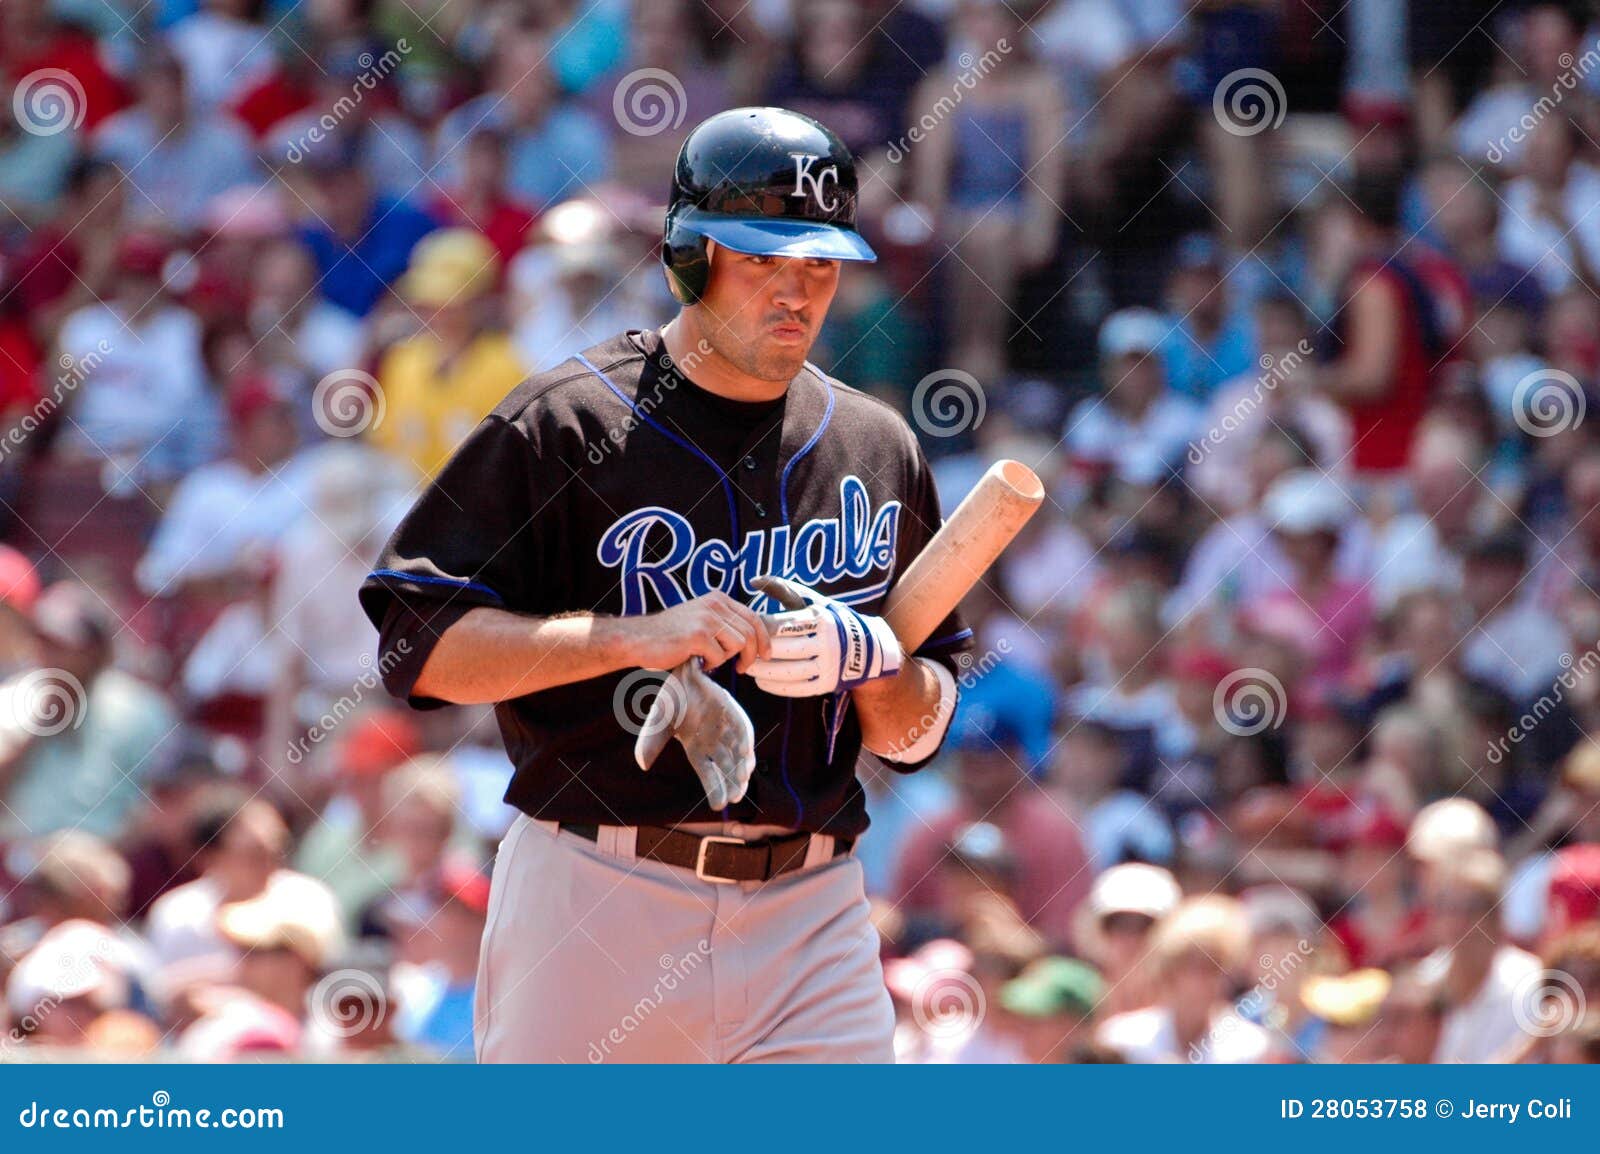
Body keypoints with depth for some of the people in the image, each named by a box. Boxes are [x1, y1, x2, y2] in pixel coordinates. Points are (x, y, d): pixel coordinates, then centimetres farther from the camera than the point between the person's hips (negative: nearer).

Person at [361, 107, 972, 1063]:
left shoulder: (876, 450, 12)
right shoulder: (565, 424, -3)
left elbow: (918, 735, 16)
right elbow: (420, 645, -10)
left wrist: (872, 656, -7)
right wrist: (635, 635, -18)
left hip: (808, 911, 3)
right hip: (594, 905, -3)